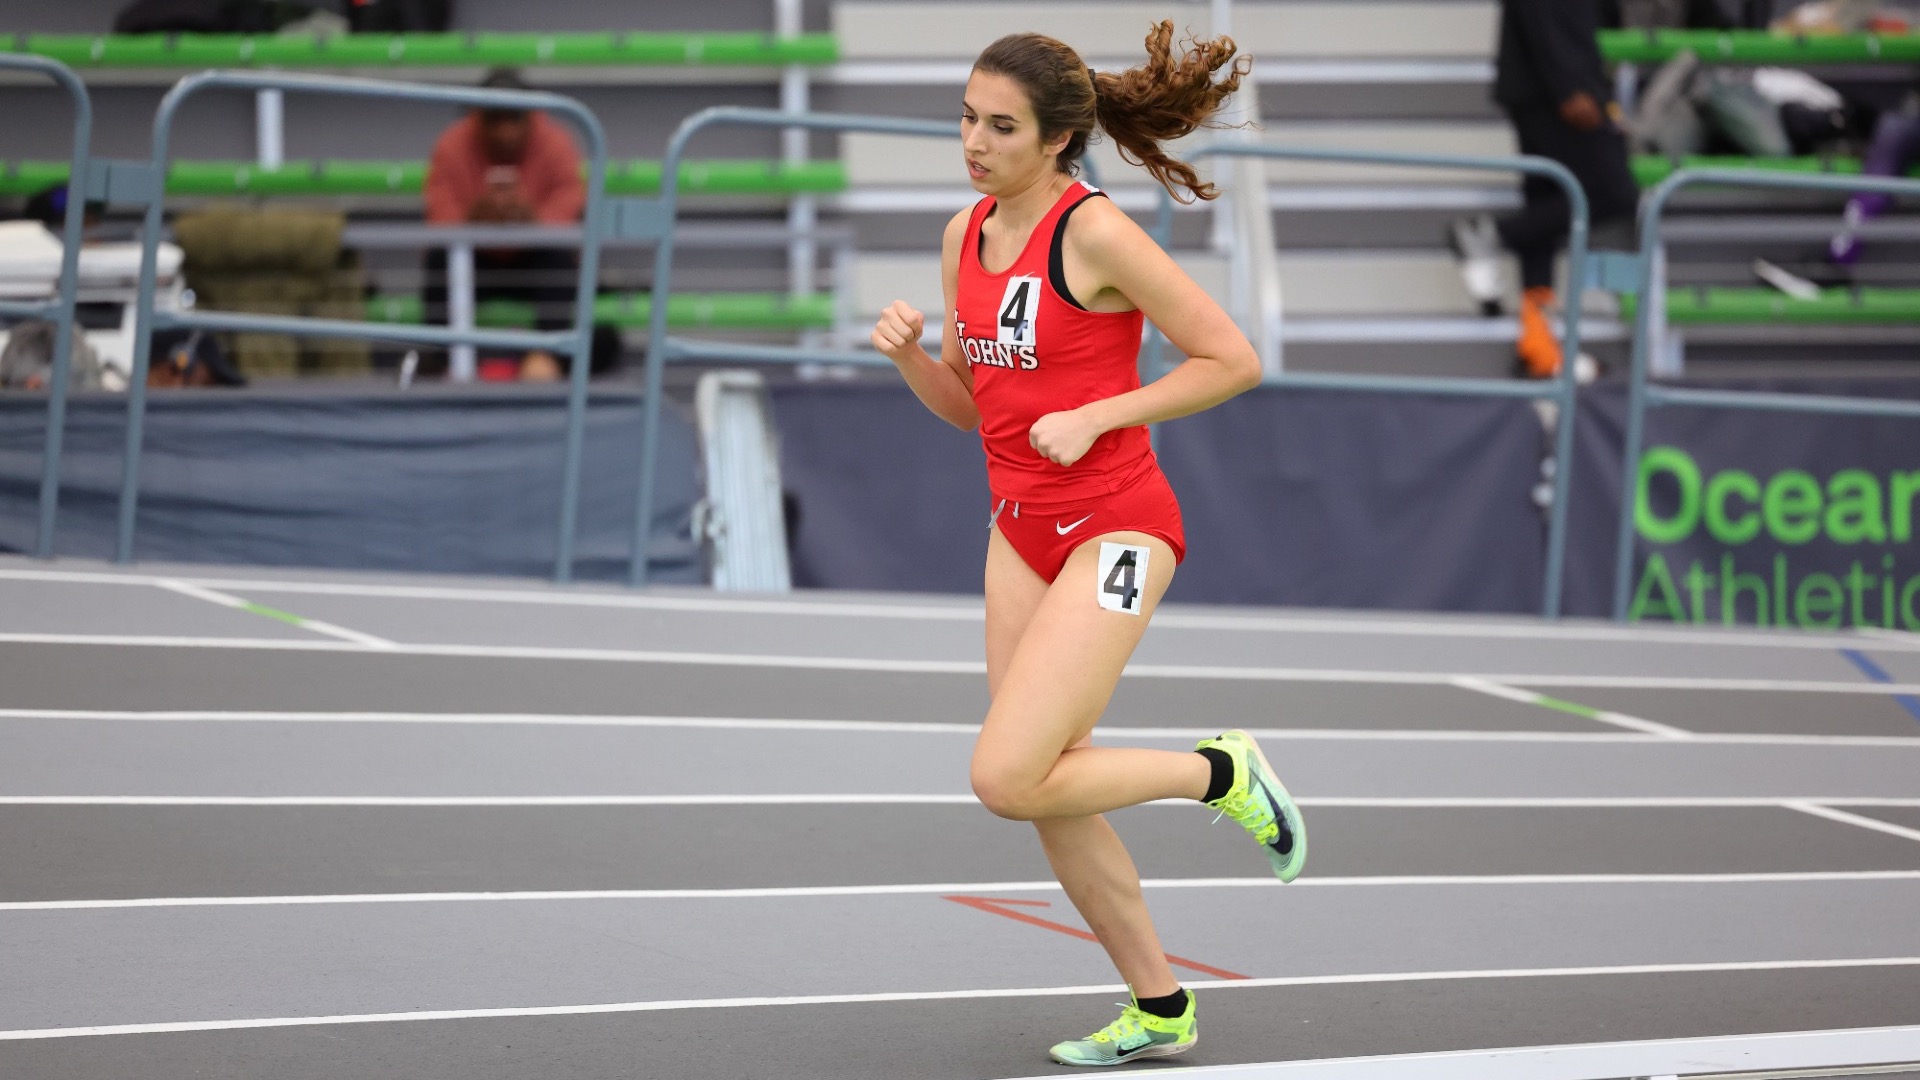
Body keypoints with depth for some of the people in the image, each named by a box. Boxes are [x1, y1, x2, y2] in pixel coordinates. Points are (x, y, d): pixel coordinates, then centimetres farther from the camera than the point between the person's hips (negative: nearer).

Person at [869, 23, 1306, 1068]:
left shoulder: (1094, 234, -16)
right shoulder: (966, 234, 7)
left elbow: (1233, 360, -14)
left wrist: (1094, 417, -18)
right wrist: (908, 353, -5)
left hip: (1113, 530, -8)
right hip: (1021, 532, 8)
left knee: (1007, 778, -16)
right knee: (1046, 792, 8)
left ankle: (1221, 774, 7)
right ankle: (1159, 1010, 23)